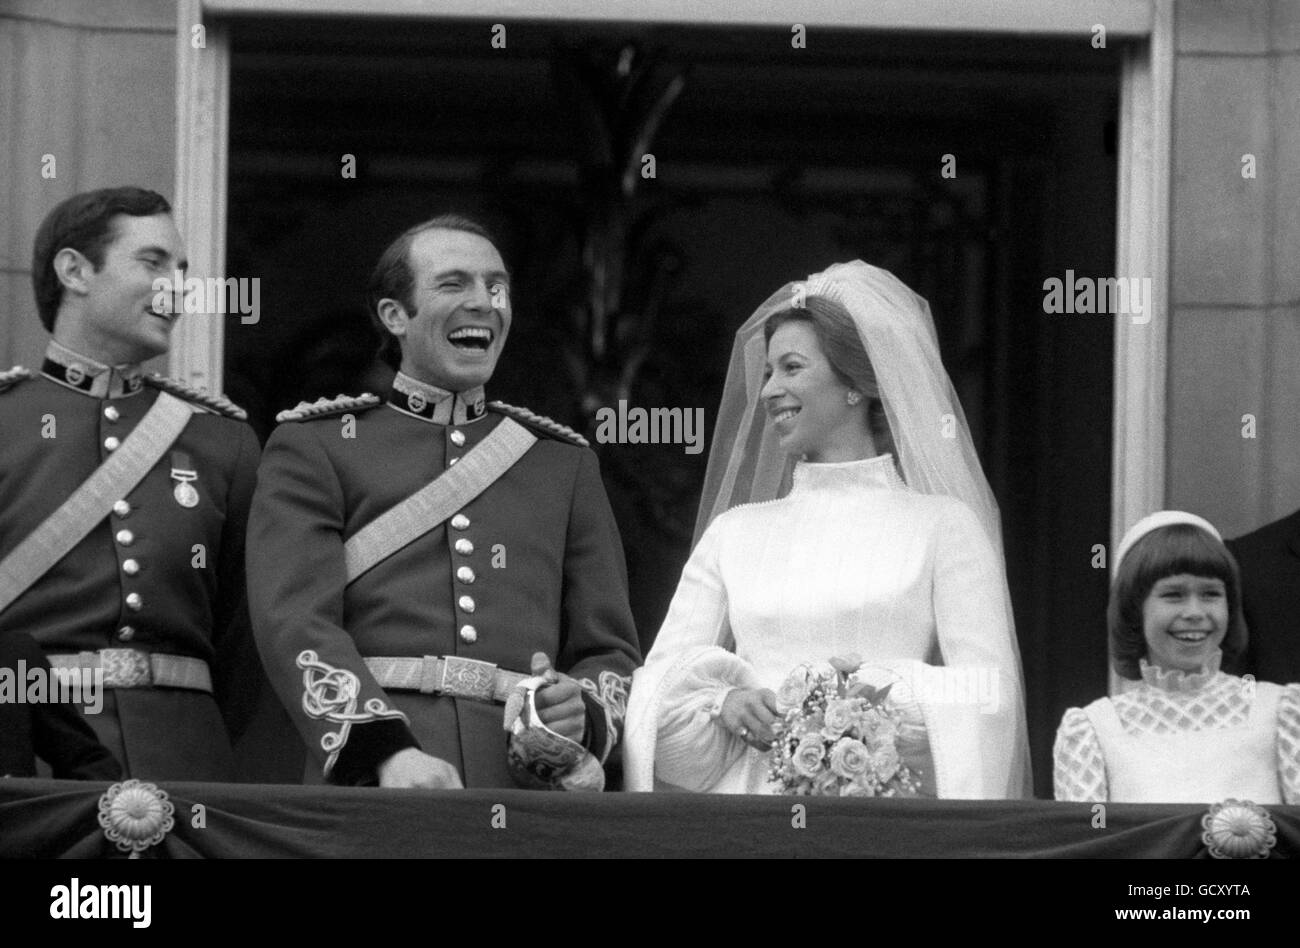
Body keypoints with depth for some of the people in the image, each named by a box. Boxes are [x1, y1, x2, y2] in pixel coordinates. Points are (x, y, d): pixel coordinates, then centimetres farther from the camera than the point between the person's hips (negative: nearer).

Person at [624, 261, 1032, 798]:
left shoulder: (942, 525, 5)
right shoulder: (734, 532, 16)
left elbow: (987, 695, -4)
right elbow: (659, 684, 11)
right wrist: (723, 704, -9)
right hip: (748, 809, 3)